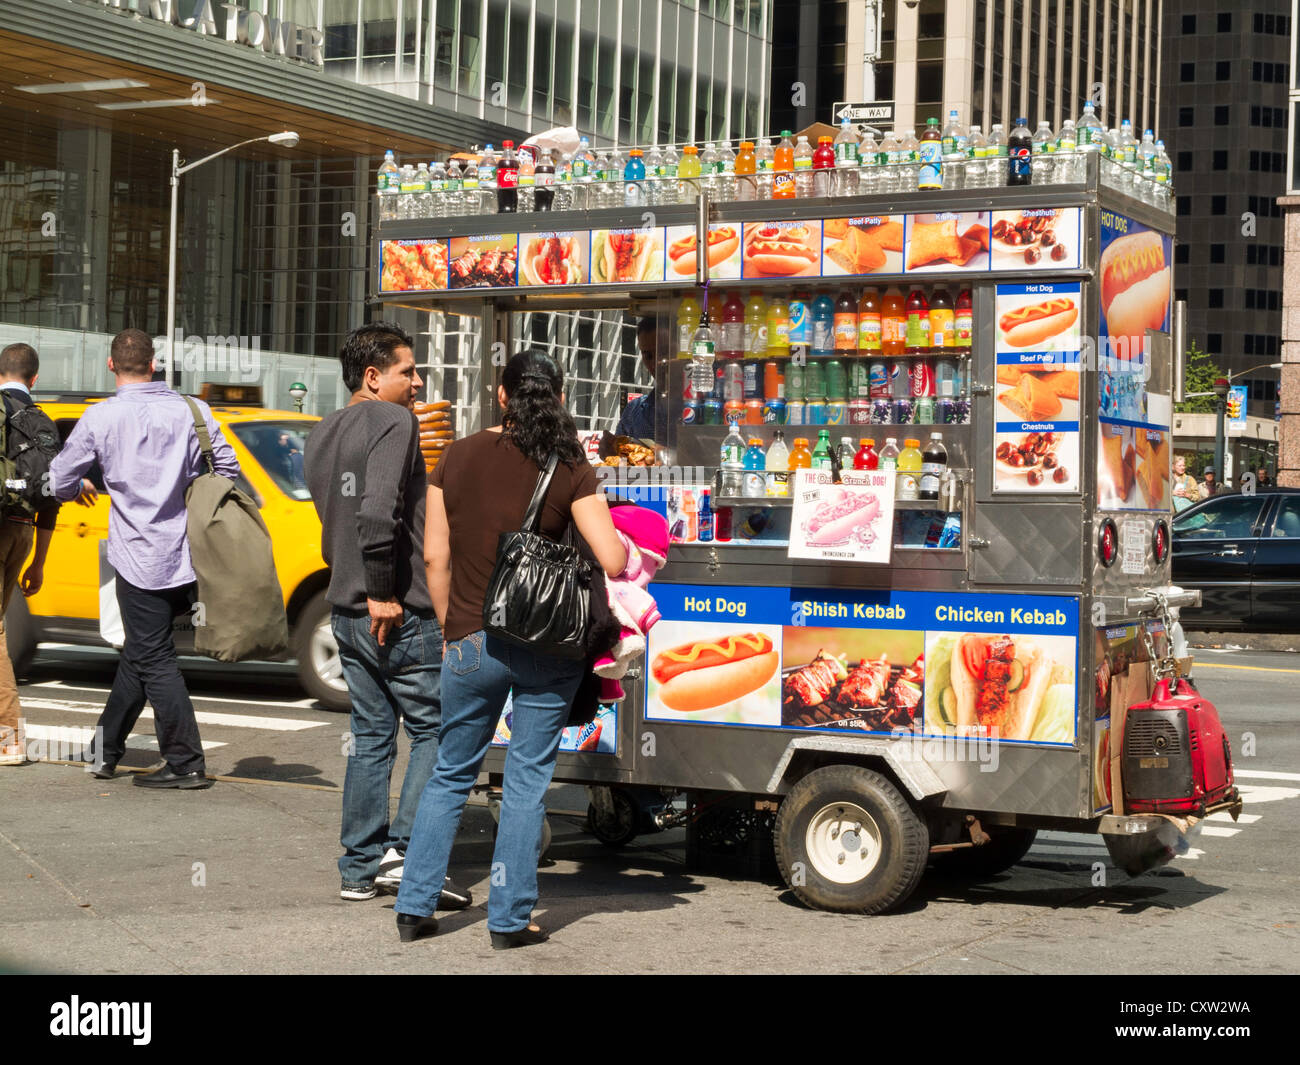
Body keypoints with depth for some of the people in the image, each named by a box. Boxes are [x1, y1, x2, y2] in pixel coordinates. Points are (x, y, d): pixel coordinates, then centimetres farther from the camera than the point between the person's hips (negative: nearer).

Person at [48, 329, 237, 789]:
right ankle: (107, 746, 30)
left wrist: (79, 488, 22)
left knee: (155, 660, 3)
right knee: (140, 651, 18)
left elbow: (59, 483, -1)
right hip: (188, 556, 5)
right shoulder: (191, 410, 0)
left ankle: (186, 763, 0)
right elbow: (228, 471, 2)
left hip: (141, 559, -4)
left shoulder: (101, 418, -8)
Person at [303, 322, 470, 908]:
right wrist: (382, 592, -17)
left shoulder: (322, 434, 16)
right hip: (401, 612, -8)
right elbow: (378, 512, -24)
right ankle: (406, 849, -7)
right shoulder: (393, 422, -12)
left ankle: (360, 867, 14)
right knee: (433, 728, 1)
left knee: (371, 734, 13)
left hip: (347, 611, 8)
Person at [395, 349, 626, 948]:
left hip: (473, 641, 2)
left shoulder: (458, 457, 1)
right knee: (527, 780, 7)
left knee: (451, 775, 16)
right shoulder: (569, 470, -6)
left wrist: (451, 629, 13)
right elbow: (613, 561, -13)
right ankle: (509, 920, 10)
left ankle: (414, 908, 17)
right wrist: (616, 537, 9)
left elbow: (435, 556, 3)